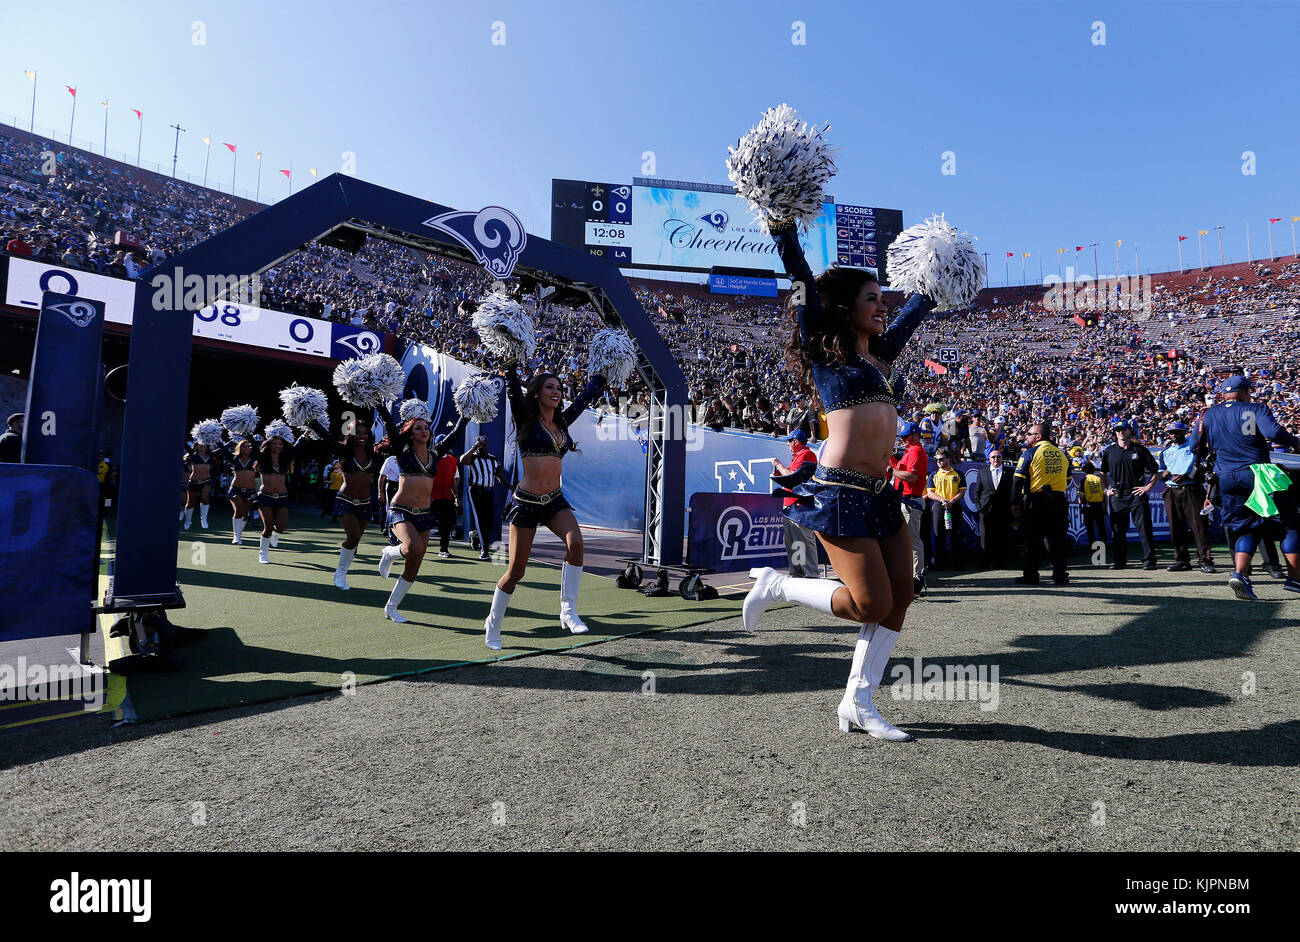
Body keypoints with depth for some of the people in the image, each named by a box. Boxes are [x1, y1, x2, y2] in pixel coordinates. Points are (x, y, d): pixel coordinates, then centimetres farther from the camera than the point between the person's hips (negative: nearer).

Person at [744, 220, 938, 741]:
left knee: (900, 597, 5)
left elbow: (913, 310, 36)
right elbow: (802, 281, -10)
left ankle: (858, 704, 14)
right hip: (841, 493, -8)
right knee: (873, 604, -8)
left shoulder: (880, 353, 18)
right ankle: (776, 585, 11)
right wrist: (783, 228, -15)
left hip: (879, 493, 8)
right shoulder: (825, 349, -1)